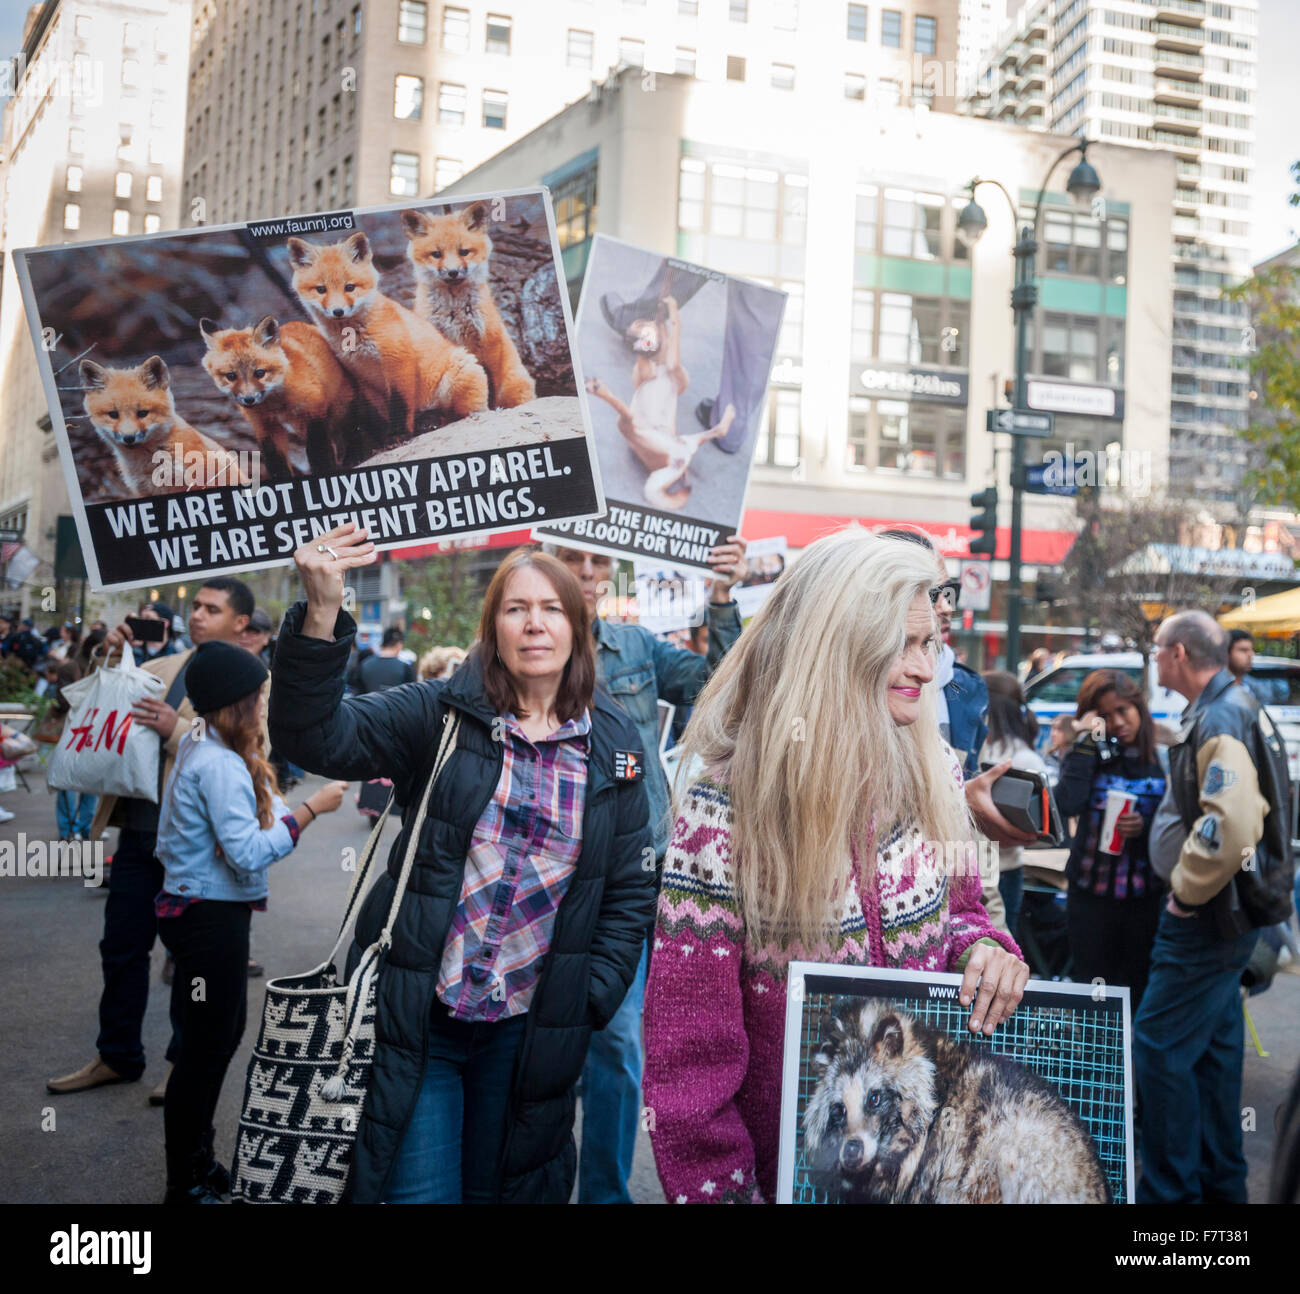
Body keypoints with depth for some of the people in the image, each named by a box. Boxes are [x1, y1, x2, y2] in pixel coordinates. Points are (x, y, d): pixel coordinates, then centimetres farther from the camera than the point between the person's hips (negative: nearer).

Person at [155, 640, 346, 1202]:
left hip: (210, 914, 11)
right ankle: (185, 1186, 12)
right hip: (210, 918, -11)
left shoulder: (202, 749, 11)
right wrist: (310, 808, -21)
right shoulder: (220, 765, -21)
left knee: (220, 1036, 20)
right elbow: (248, 853, -26)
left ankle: (199, 1162, 33)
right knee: (206, 1049, 0)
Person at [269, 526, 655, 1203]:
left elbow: (631, 887, 7)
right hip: (417, 1015, -2)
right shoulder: (440, 714, -5)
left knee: (504, 1186, 18)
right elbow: (315, 736, -19)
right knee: (418, 1189, 1)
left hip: (529, 1032, 2)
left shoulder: (614, 744, 2)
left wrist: (595, 997, -2)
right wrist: (320, 617, -34)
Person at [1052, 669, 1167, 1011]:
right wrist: (1086, 742, -15)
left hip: (1146, 898, 0)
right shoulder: (1086, 754, 1)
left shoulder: (1164, 758, -1)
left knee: (1137, 993, 6)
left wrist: (1146, 827, -17)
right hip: (1090, 896, 1)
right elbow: (1067, 804, -19)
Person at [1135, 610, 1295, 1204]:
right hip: (1222, 908, 11)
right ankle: (1220, 1179, 30)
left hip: (1208, 915, -11)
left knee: (1159, 1045, -6)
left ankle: (1171, 1189, 3)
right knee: (1213, 1043, 18)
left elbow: (1233, 823, -33)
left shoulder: (1221, 719, -20)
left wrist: (1189, 890, -22)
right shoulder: (1228, 710, 13)